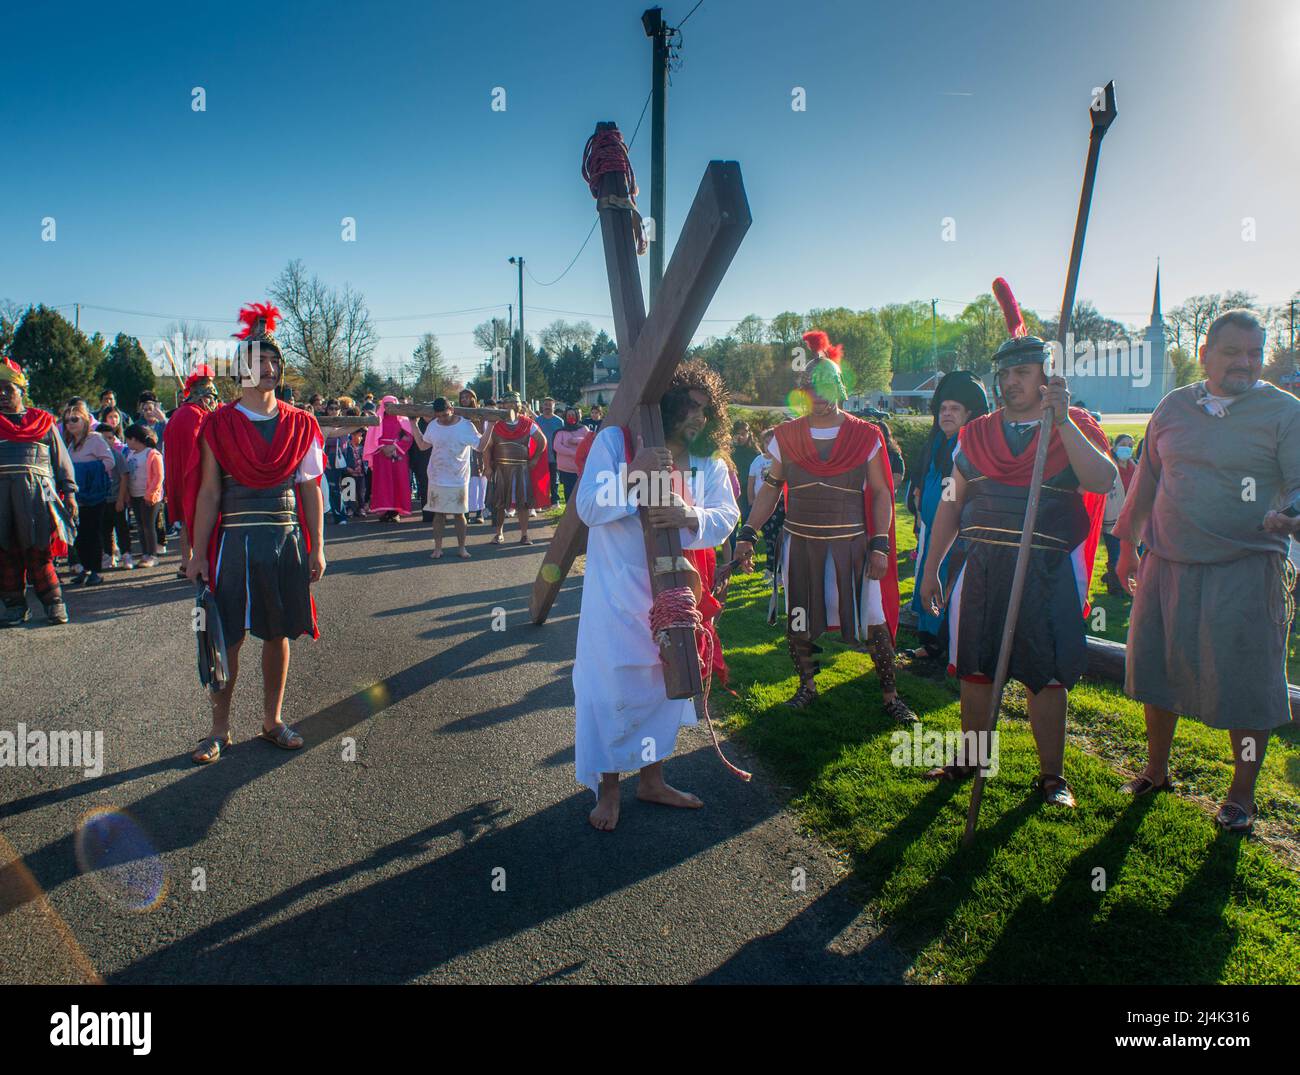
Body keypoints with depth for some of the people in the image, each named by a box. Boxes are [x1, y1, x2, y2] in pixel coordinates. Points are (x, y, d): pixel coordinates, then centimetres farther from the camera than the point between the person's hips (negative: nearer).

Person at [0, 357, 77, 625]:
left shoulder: (42, 421, 12)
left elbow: (62, 459, 11)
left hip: (35, 495, -2)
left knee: (38, 552, -2)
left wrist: (69, 493, 4)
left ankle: (54, 603, 6)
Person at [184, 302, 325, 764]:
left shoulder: (300, 424, 6)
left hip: (287, 539, 2)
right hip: (236, 539, -2)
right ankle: (219, 729, 15)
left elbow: (311, 488, 7)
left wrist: (316, 549, 3)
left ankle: (272, 719, 23)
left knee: (278, 633, 9)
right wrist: (199, 554, -4)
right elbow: (208, 492, -1)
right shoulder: (220, 424, 1)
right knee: (228, 636, 2)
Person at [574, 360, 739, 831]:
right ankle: (607, 788, 20)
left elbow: (727, 516, -5)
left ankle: (652, 779, 33)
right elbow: (588, 509, -14)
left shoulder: (709, 461, 4)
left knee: (670, 682, 14)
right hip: (618, 591, -5)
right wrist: (633, 474, -27)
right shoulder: (614, 441, -8)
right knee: (612, 685, 1)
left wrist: (690, 516, -25)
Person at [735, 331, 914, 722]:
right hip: (800, 543, 2)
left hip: (852, 543, -2)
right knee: (797, 620, 9)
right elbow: (770, 490, 5)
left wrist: (880, 544, -8)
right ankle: (807, 686, 30)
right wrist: (747, 535, -3)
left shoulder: (865, 436, -1)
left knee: (874, 620, 0)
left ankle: (890, 694, 16)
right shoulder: (786, 436, 3)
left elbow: (881, 492, 1)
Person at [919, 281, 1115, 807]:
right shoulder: (976, 433, 11)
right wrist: (930, 568, 9)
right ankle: (972, 758, 27)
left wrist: (1061, 420, -23)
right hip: (983, 566, 3)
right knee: (975, 668, 10)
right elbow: (952, 502, 12)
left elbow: (1102, 480, -18)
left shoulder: (1076, 429, 1)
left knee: (1046, 675, 4)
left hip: (1047, 571, -3)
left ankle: (1052, 776, 18)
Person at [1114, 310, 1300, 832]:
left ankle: (1241, 794, 20)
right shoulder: (1174, 406, 9)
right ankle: (1155, 770, 32)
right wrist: (1128, 544, 18)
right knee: (1157, 668, 12)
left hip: (1245, 571, -4)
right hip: (1167, 565, 4)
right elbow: (1147, 478, 17)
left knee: (1245, 684, 1)